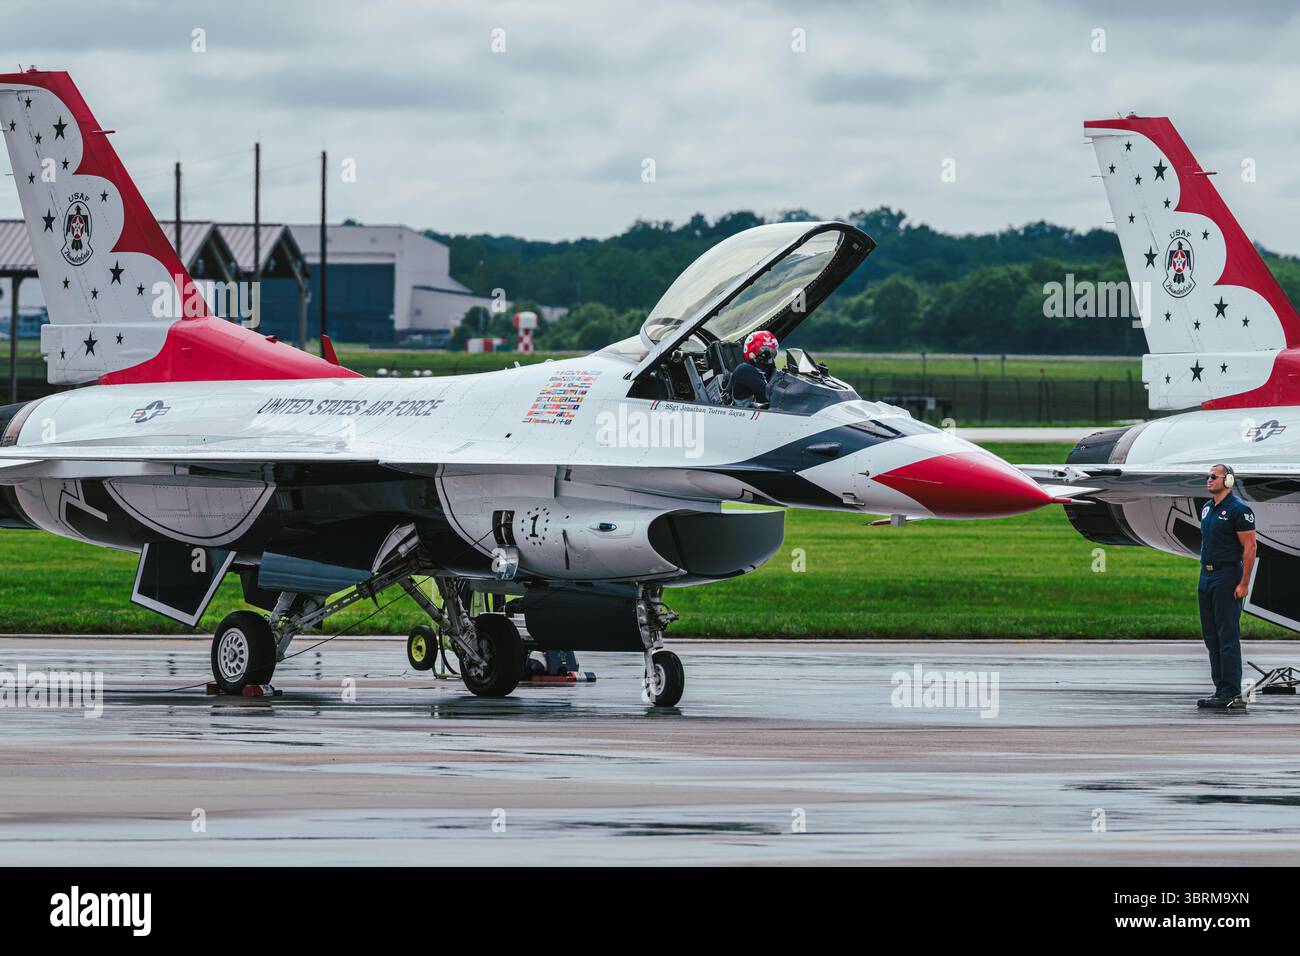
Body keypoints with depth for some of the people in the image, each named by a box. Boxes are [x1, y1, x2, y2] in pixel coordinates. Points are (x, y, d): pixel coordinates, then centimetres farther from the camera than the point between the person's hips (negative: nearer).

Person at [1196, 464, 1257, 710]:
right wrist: (1205, 574, 16)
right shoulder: (1207, 508, 15)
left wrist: (1244, 584, -17)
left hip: (1227, 577, -9)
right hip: (1206, 577, 9)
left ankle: (1231, 693, -9)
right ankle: (1221, 689, 14)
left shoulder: (1238, 510, -10)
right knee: (1211, 636, 9)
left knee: (1228, 636, -9)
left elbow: (1250, 547, -13)